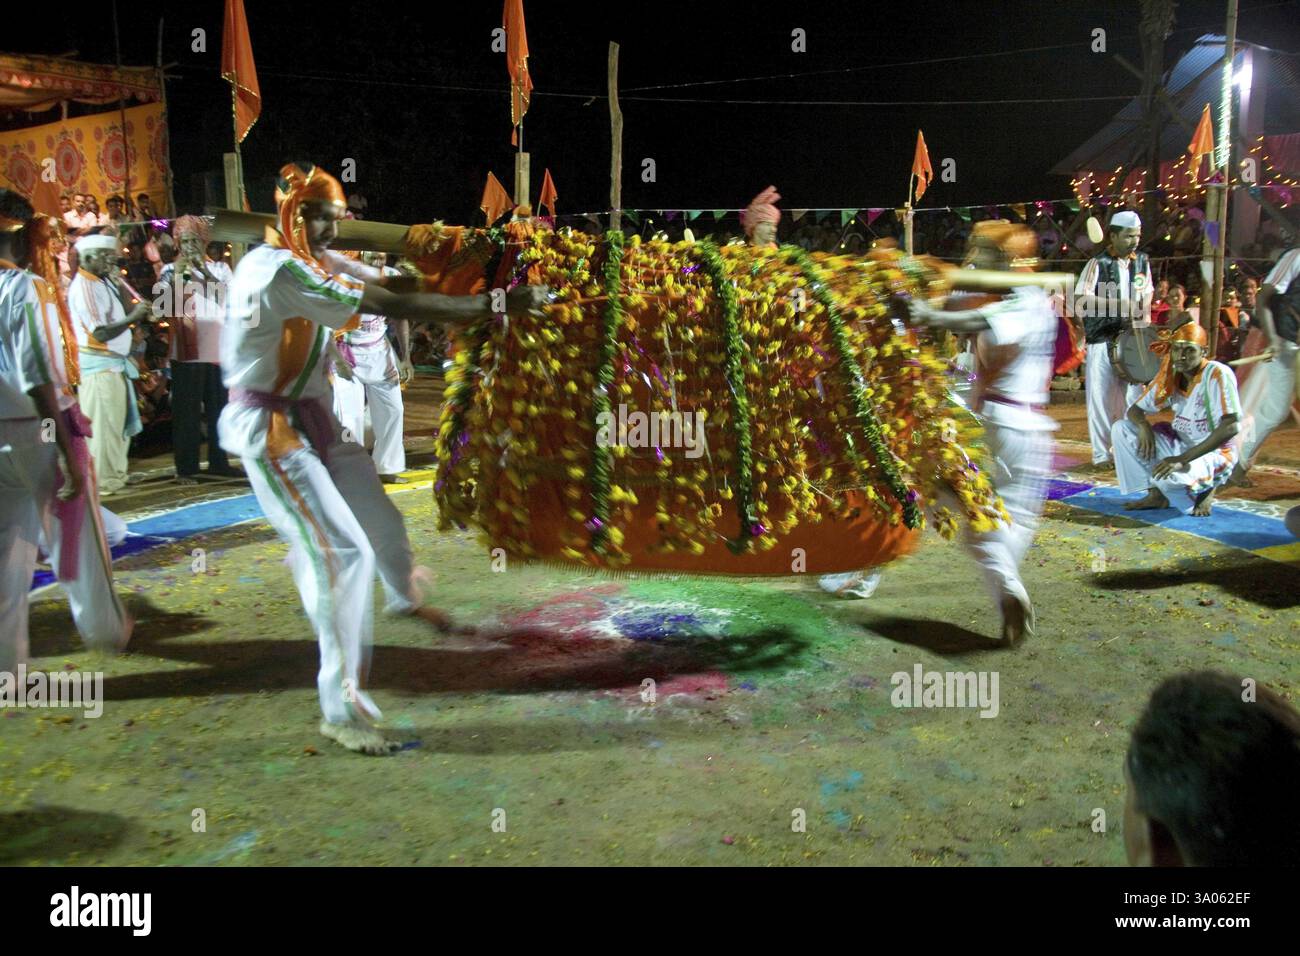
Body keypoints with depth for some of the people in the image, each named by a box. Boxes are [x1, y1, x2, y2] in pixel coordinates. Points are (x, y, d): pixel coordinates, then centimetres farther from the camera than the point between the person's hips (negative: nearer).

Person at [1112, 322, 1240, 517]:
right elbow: (1135, 409, 3)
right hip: (1180, 444, 7)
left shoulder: (1218, 375, -21)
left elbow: (1230, 428, -28)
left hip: (1214, 453, -7)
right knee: (1121, 429, -8)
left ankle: (1204, 489, 1)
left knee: (1167, 475, -36)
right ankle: (1156, 494, 0)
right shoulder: (1169, 376, -2)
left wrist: (1182, 459, -34)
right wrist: (1144, 426, -23)